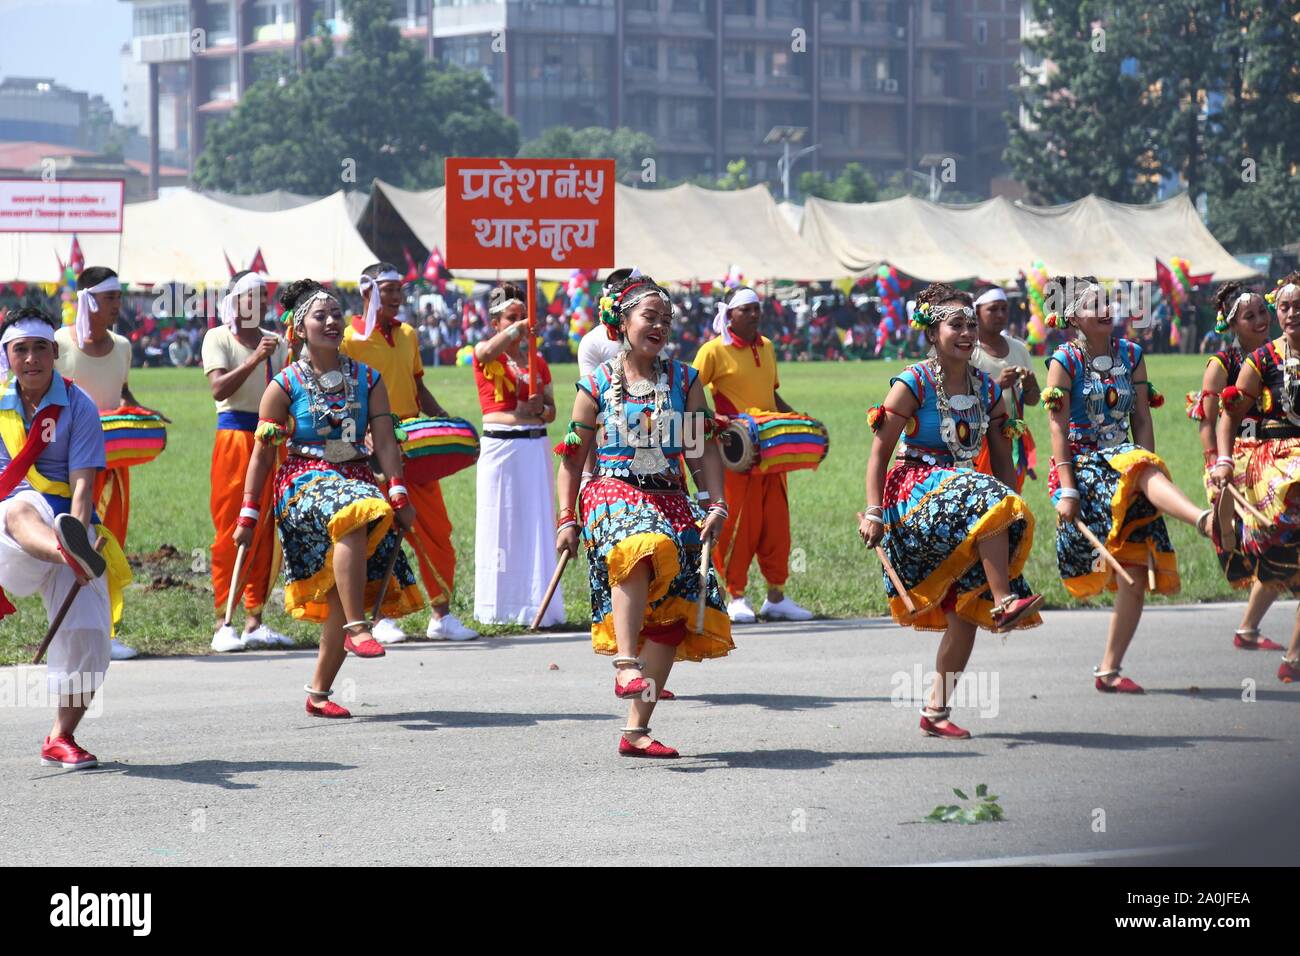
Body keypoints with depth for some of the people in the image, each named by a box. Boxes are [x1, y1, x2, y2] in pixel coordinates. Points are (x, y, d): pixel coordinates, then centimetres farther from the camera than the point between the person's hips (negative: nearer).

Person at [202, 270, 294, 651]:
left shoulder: (276, 342, 16)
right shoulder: (218, 338, 1)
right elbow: (218, 388, -14)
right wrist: (256, 359, -20)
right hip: (235, 436, -5)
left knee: (268, 531, 3)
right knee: (231, 531, -6)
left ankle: (254, 622, 9)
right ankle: (223, 624, -5)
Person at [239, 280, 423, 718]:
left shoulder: (367, 379, 11)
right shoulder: (284, 385, 3)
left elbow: (385, 441, 3)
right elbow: (262, 454, 4)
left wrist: (398, 493, -10)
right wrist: (248, 515, -1)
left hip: (358, 481, 4)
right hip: (304, 482, -4)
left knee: (342, 595, -7)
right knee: (353, 517, -38)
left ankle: (319, 692, 5)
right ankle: (357, 628, -39)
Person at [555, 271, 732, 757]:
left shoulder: (684, 381, 12)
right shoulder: (596, 385, 5)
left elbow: (704, 448, 10)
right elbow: (572, 458, 8)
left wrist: (716, 504, -2)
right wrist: (566, 519, 1)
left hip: (672, 501, 4)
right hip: (613, 493, -4)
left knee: (673, 608, -7)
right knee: (640, 549, -39)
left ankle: (636, 730, -1)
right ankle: (626, 665, -41)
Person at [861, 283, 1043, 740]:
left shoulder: (987, 388, 9)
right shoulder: (913, 384, -6)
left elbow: (1002, 462, 12)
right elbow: (880, 451, -7)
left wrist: (1014, 517, 2)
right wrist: (874, 512, -16)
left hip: (966, 489, 6)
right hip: (917, 492, -5)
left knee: (966, 611, -2)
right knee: (986, 501, -35)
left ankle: (936, 711, 5)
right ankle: (1005, 604, -32)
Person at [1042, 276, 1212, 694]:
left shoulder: (1130, 355, 9)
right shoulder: (1065, 361, -4)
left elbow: (1142, 420, 8)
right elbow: (1058, 428, -8)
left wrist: (1150, 471, -2)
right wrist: (1066, 489, -15)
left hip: (1126, 460, 5)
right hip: (1083, 466, -5)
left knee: (1136, 575, -3)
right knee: (1140, 470, -38)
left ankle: (1109, 670, 3)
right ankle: (1205, 521, -65)